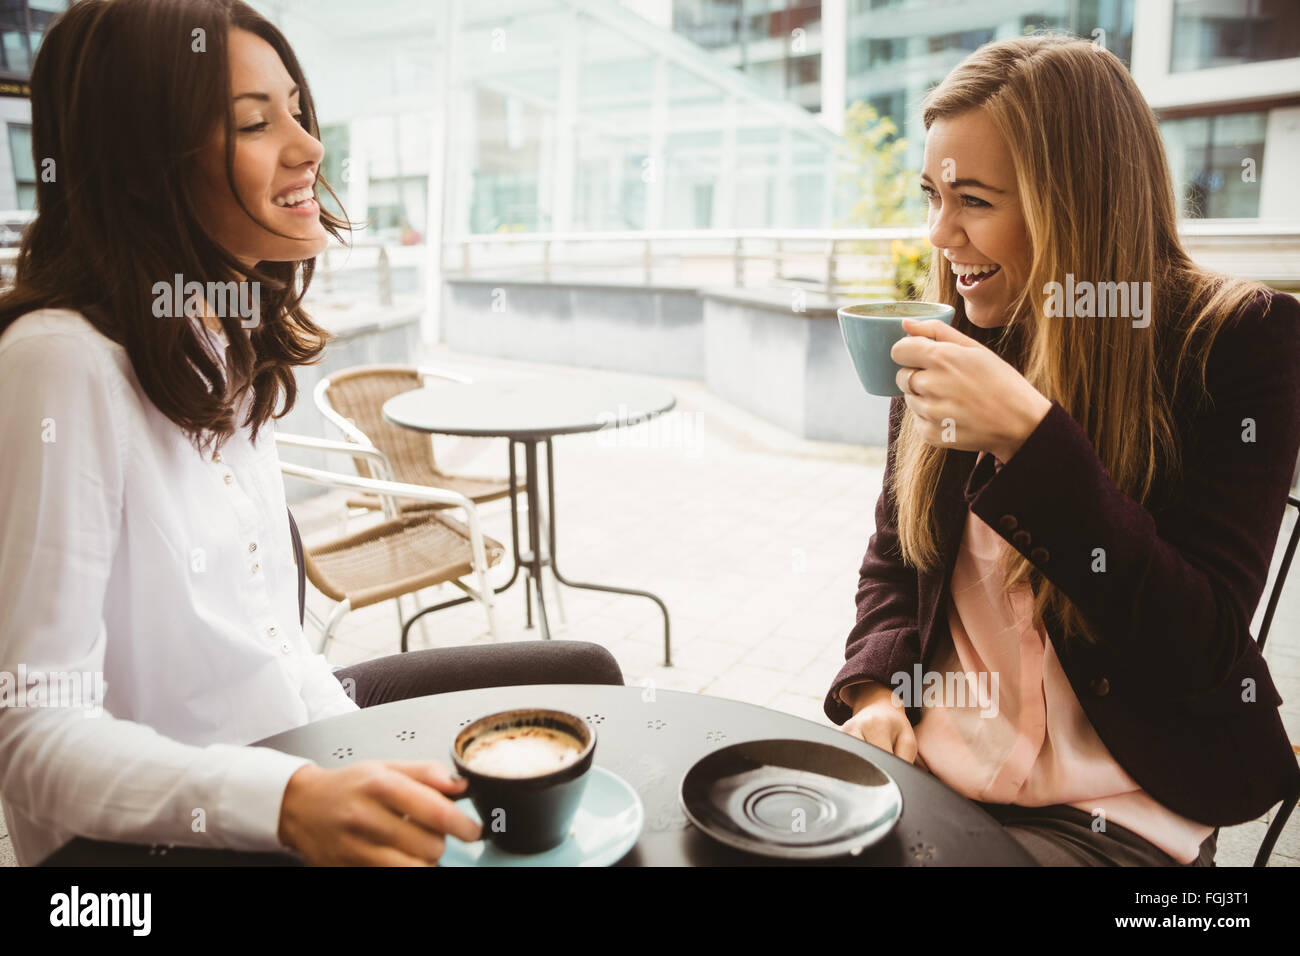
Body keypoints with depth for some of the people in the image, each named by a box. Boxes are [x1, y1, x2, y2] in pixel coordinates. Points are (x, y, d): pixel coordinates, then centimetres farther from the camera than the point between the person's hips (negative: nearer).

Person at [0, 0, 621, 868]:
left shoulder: (231, 332, 4)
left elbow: (255, 623, 7)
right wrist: (294, 802, -39)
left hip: (292, 724, 8)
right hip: (158, 827, -8)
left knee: (582, 677, 11)